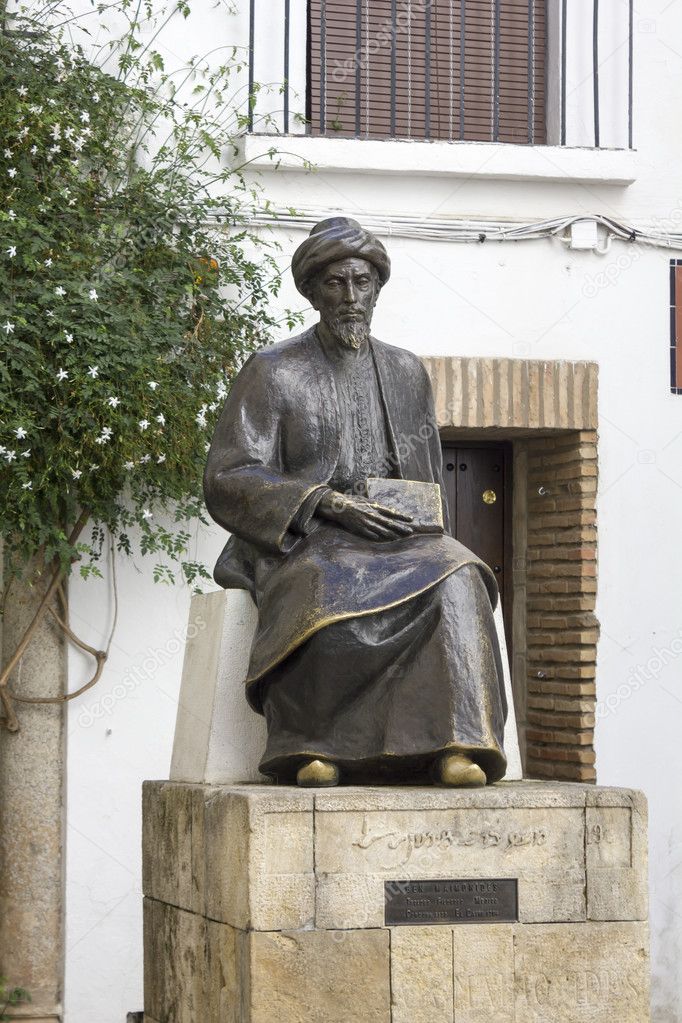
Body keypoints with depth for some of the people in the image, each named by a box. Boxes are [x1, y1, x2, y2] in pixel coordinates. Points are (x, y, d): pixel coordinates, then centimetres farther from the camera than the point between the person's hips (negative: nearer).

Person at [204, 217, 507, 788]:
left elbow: (429, 485, 23)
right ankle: (311, 748, -29)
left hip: (399, 541, 3)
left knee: (456, 579, -32)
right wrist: (331, 504, -16)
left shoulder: (406, 373, 18)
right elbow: (227, 481, -4)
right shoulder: (273, 373, 4)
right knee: (329, 595, -40)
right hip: (305, 541, -3)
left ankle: (458, 748, -41)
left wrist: (424, 537, -1)